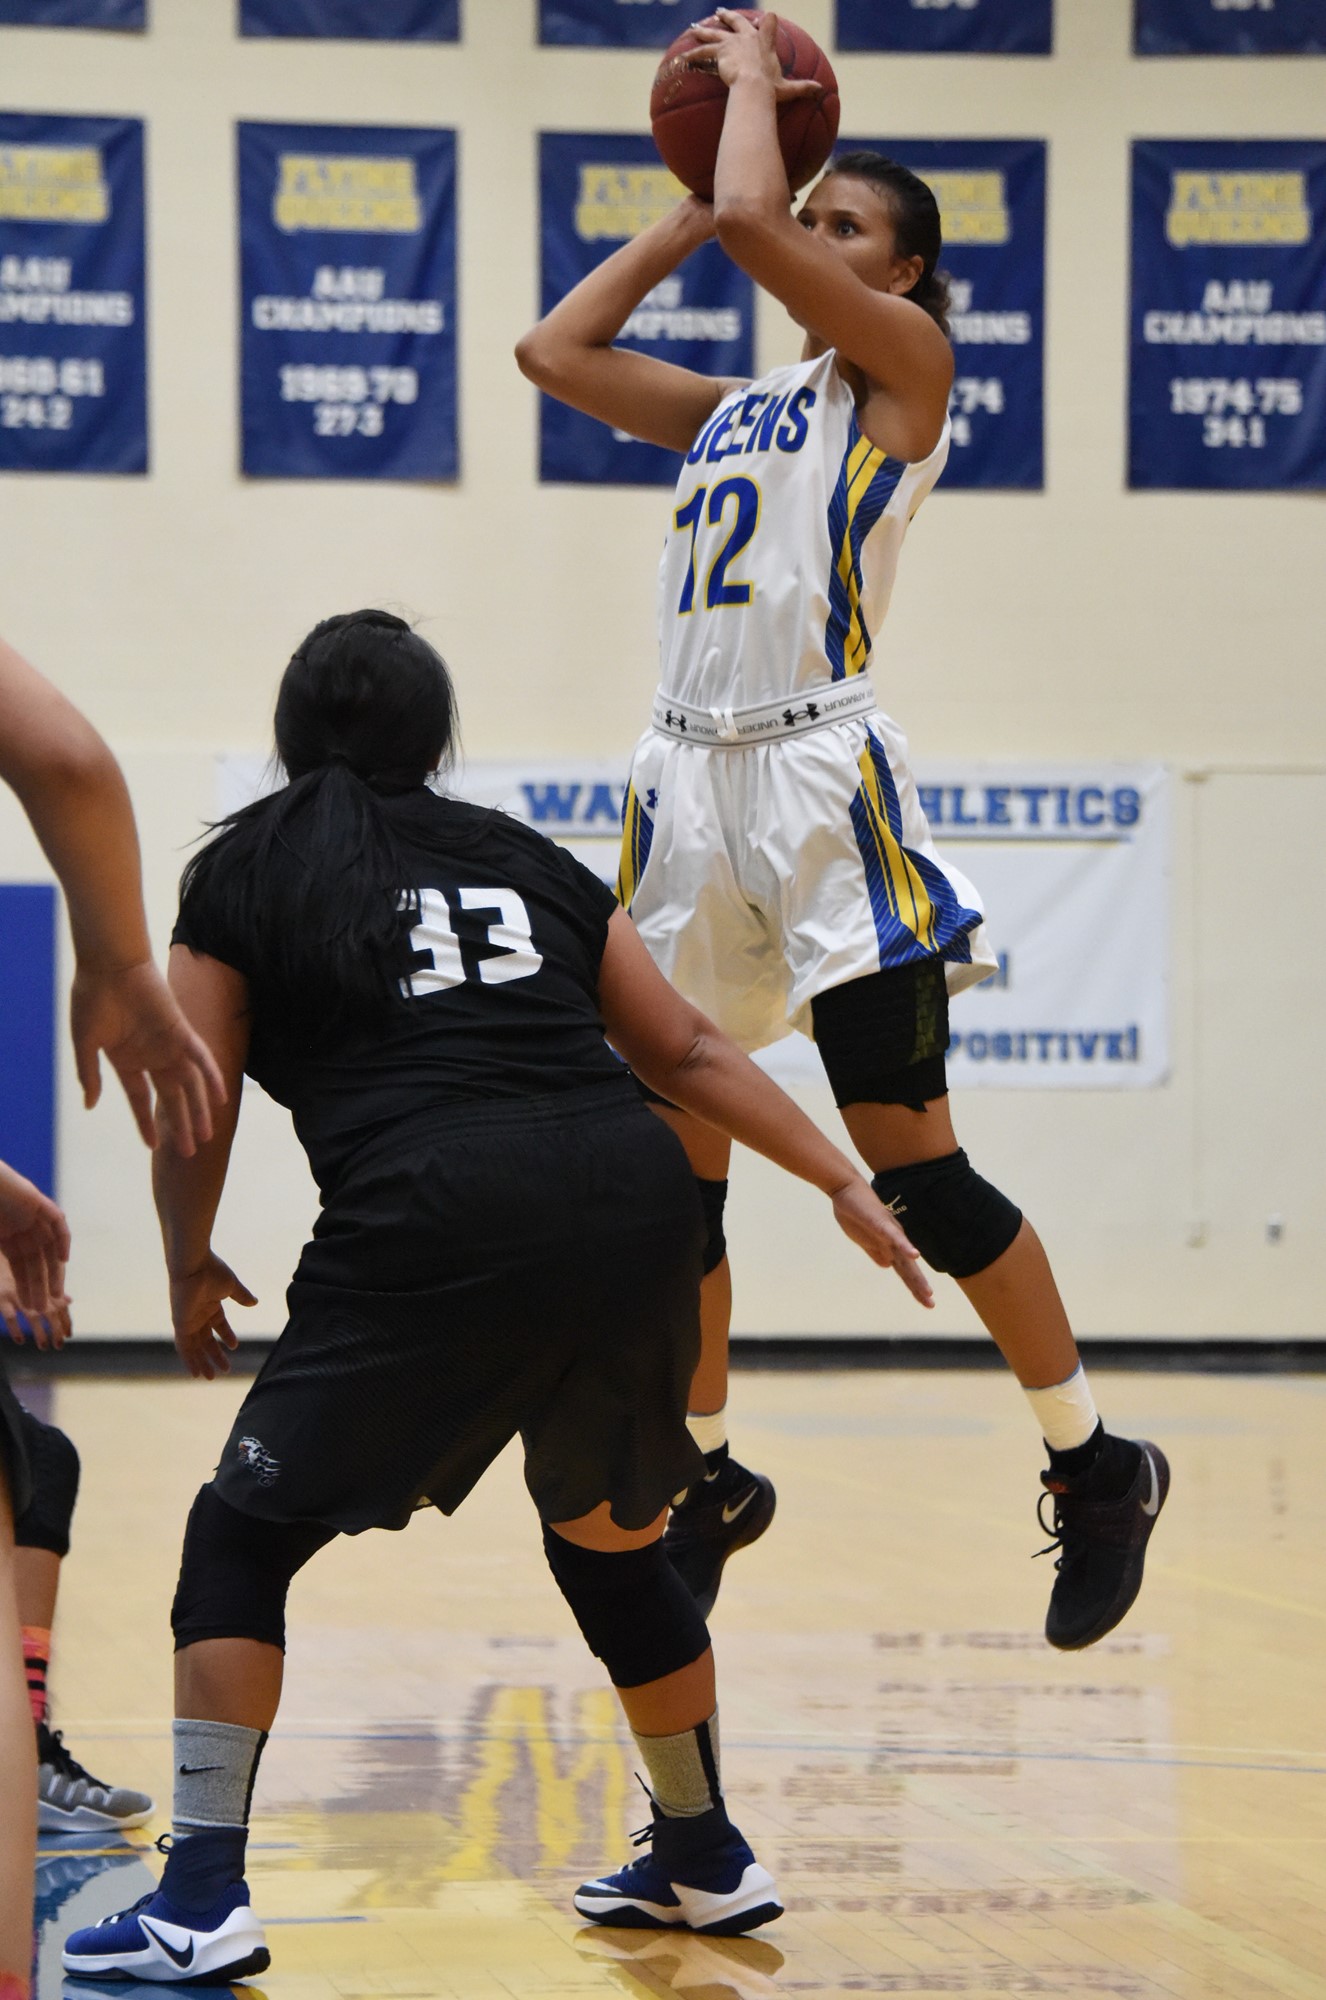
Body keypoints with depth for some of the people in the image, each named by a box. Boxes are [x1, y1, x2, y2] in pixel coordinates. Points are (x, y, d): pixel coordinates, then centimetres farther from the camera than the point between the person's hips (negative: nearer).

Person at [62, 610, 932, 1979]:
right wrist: (842, 1183, 29)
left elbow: (195, 1111, 13)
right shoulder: (527, 862, 24)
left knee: (243, 1535, 9)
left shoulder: (242, 877, 14)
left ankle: (203, 1901, 0)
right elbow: (687, 1053, 23)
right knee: (607, 1536, 27)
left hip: (433, 1227, -4)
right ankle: (705, 1861, 36)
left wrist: (191, 1270, 30)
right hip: (634, 1201, 4)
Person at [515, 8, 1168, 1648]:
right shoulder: (728, 410, 20)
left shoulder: (904, 363, 0)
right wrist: (680, 215, 20)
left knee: (910, 1166, -8)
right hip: (691, 779, 7)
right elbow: (554, 351, 19)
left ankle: (1098, 1466, 6)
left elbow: (754, 226, -13)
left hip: (823, 781, -7)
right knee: (671, 1167, 8)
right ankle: (708, 1479, 24)